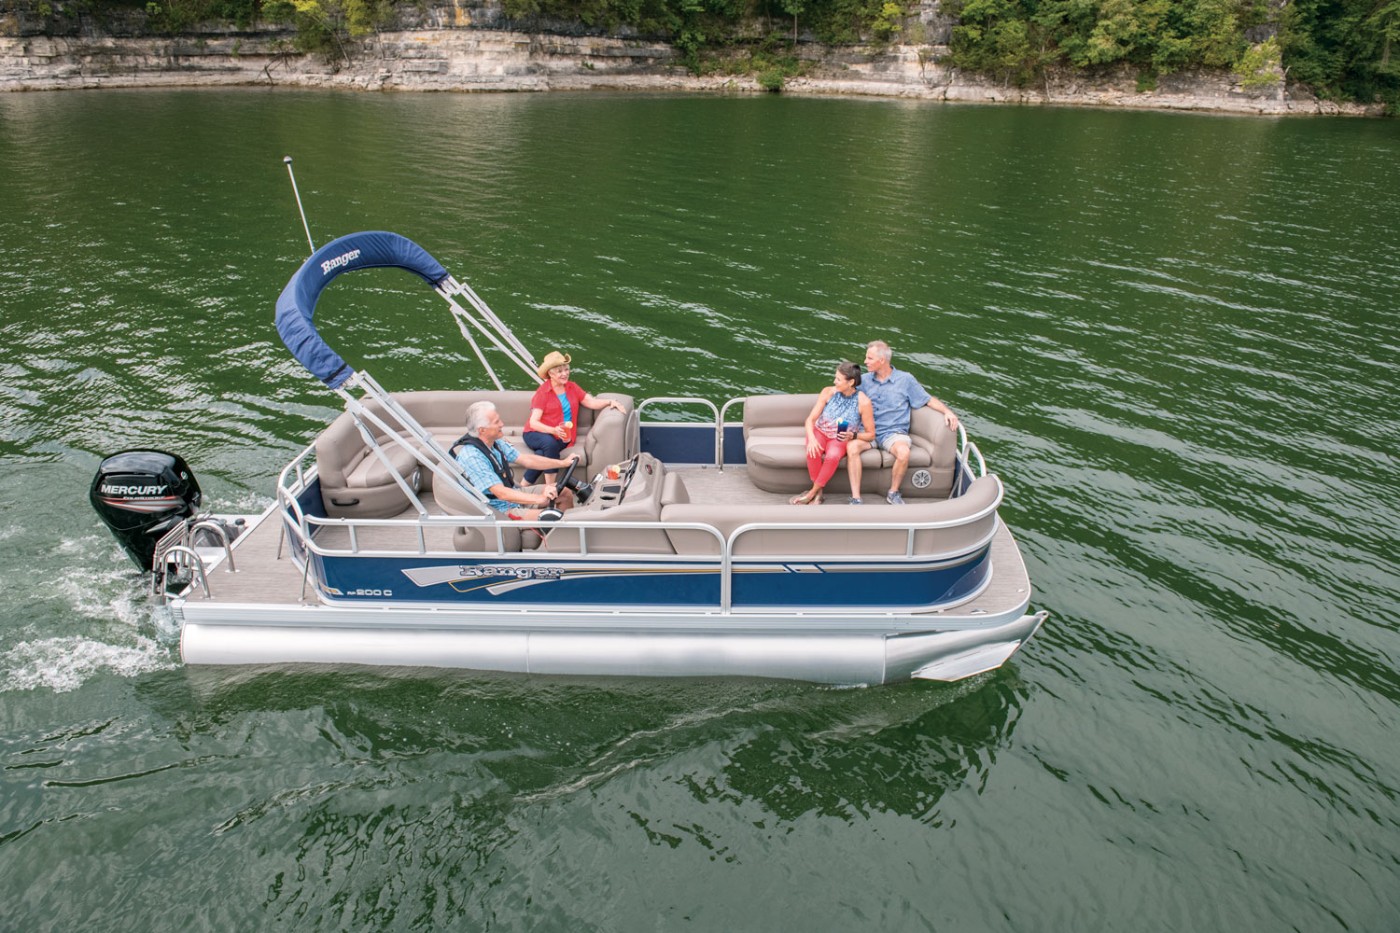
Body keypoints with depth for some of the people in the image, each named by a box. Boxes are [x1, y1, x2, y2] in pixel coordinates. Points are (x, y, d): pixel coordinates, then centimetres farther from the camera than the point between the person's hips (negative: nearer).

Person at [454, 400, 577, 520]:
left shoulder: (495, 443, -2)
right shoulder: (472, 458, -28)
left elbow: (526, 459, 7)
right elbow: (502, 493, -31)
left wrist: (563, 463, 4)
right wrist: (540, 498, -36)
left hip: (514, 493, 9)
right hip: (499, 510, -9)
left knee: (565, 494, 7)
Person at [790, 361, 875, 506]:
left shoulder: (863, 401, -15)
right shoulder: (828, 392, -11)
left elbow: (870, 434, -7)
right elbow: (810, 419, -8)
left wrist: (853, 435, -26)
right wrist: (811, 438, -28)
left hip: (840, 439, -1)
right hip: (820, 432, 1)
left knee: (833, 456, -36)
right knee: (813, 452, -34)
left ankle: (812, 492, -17)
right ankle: (819, 492, -13)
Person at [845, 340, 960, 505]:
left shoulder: (905, 380, 6)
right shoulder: (865, 380, 13)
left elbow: (928, 400, 8)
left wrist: (947, 411, -7)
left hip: (894, 432, -2)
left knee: (903, 452, -35)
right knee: (852, 447, -31)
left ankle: (893, 493, -9)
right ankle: (856, 498, -28)